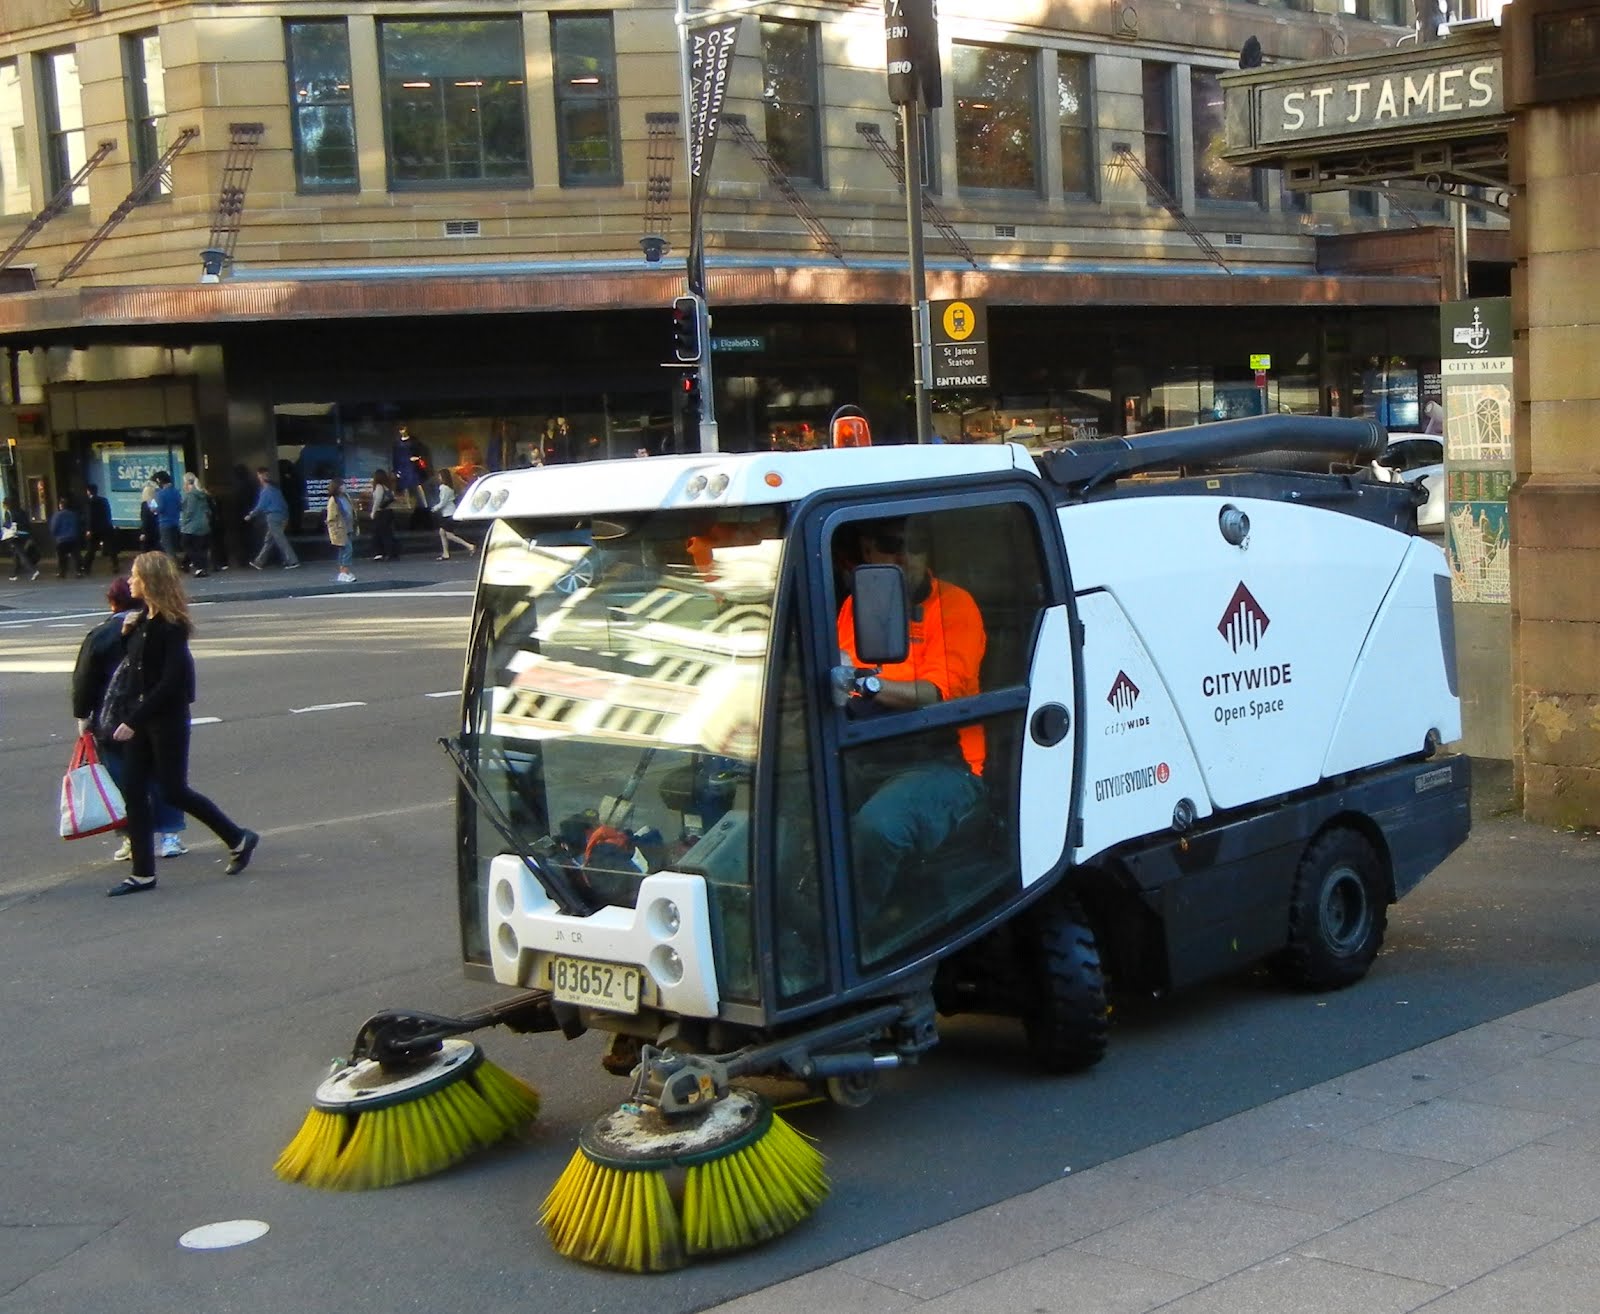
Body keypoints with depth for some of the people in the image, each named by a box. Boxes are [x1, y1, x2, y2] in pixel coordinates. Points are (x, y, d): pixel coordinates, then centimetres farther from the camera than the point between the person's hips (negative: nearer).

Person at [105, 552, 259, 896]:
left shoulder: (171, 625, -17)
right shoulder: (142, 619, 9)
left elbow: (171, 681, -22)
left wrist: (134, 720, -23)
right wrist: (128, 632, 4)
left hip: (168, 718, -9)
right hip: (142, 715, 9)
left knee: (174, 790, 0)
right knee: (133, 790, 4)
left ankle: (238, 839, 19)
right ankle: (143, 873, 9)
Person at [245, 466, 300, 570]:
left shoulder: (266, 490, -13)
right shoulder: (274, 488, 13)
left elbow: (260, 507, -12)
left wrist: (251, 515, 4)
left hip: (273, 517, -9)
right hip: (282, 515, 9)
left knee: (280, 540, -7)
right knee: (268, 540, 14)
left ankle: (293, 562, -11)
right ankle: (259, 562, 21)